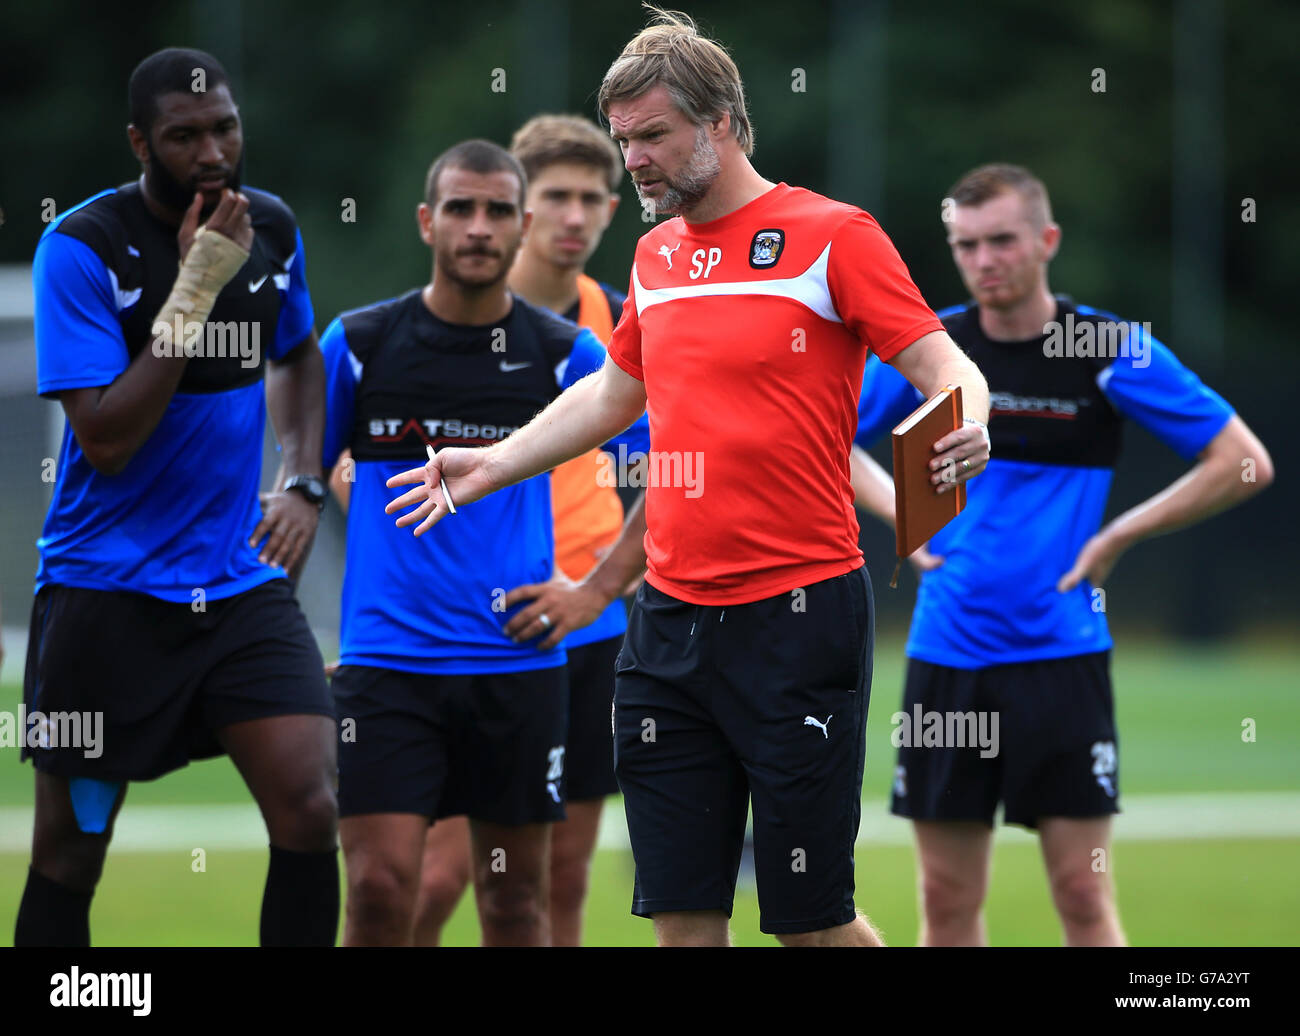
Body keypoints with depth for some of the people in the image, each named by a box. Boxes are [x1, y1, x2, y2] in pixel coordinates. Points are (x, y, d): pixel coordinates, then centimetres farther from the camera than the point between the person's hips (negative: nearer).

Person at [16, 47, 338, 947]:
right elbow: (105, 441, -20)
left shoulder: (271, 228, 3)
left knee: (309, 812, -12)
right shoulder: (81, 248, -14)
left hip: (244, 582, 4)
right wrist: (192, 292, -23)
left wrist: (304, 484, 7)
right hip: (106, 592, -4)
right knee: (70, 854, 4)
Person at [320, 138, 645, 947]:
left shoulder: (566, 354, 1)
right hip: (386, 659, -1)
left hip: (519, 661, 1)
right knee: (383, 885, -11)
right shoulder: (360, 343, 1)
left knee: (517, 898, 6)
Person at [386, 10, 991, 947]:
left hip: (797, 616, -6)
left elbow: (941, 365, -8)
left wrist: (964, 429, -30)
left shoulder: (832, 235, -5)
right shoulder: (657, 255, 15)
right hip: (669, 621, 6)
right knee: (682, 916, 3)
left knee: (812, 922, -5)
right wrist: (493, 466, 31)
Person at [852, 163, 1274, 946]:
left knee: (1083, 895, -4)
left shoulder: (1112, 350, -5)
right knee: (949, 900, 5)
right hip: (946, 652, 3)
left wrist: (1117, 538, -8)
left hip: (1061, 653, -3)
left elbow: (1244, 462, -4)